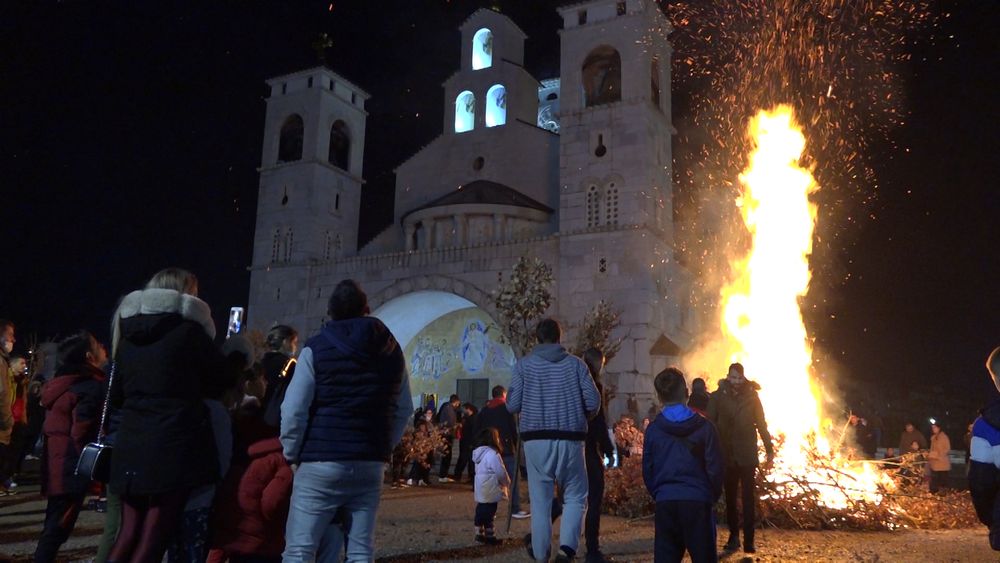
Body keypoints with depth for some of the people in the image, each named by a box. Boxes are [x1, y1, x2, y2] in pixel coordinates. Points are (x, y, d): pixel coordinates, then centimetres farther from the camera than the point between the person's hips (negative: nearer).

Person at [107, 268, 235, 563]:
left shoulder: (128, 332, 13)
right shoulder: (187, 329, -6)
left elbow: (116, 396, 21)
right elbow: (223, 376, 4)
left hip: (131, 447, 6)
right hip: (174, 447, -6)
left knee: (128, 536, 14)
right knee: (153, 539, 0)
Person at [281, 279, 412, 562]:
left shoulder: (317, 348, -3)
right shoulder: (392, 350, 10)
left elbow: (294, 410, -8)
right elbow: (403, 410, 14)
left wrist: (292, 455, 4)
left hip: (321, 464, -4)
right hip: (370, 466, 4)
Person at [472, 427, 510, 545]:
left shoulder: (479, 453, 10)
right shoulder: (492, 454, -20)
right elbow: (501, 472, -17)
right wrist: (507, 483, 1)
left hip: (480, 490, 9)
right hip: (490, 491, -9)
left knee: (481, 511, 15)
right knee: (489, 513, -1)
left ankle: (479, 534, 23)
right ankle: (490, 536, 5)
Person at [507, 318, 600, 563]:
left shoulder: (523, 365, 0)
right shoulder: (575, 364, 2)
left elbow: (512, 405, -2)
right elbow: (593, 402, -1)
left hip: (536, 440, 0)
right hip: (570, 440, 0)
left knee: (540, 501, 11)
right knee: (575, 497, 14)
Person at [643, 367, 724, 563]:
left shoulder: (653, 429, 1)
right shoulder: (704, 426, -4)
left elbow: (647, 470, 5)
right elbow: (716, 468, -3)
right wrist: (712, 495, 12)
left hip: (665, 502, 2)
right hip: (698, 502, -1)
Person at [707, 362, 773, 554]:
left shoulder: (752, 396, -2)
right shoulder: (717, 397, -5)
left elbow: (761, 424, 5)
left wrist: (769, 449, 4)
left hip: (747, 455, 0)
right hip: (726, 455, 0)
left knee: (749, 498, 0)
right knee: (730, 497, 10)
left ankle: (748, 540, 3)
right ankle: (733, 535, 21)